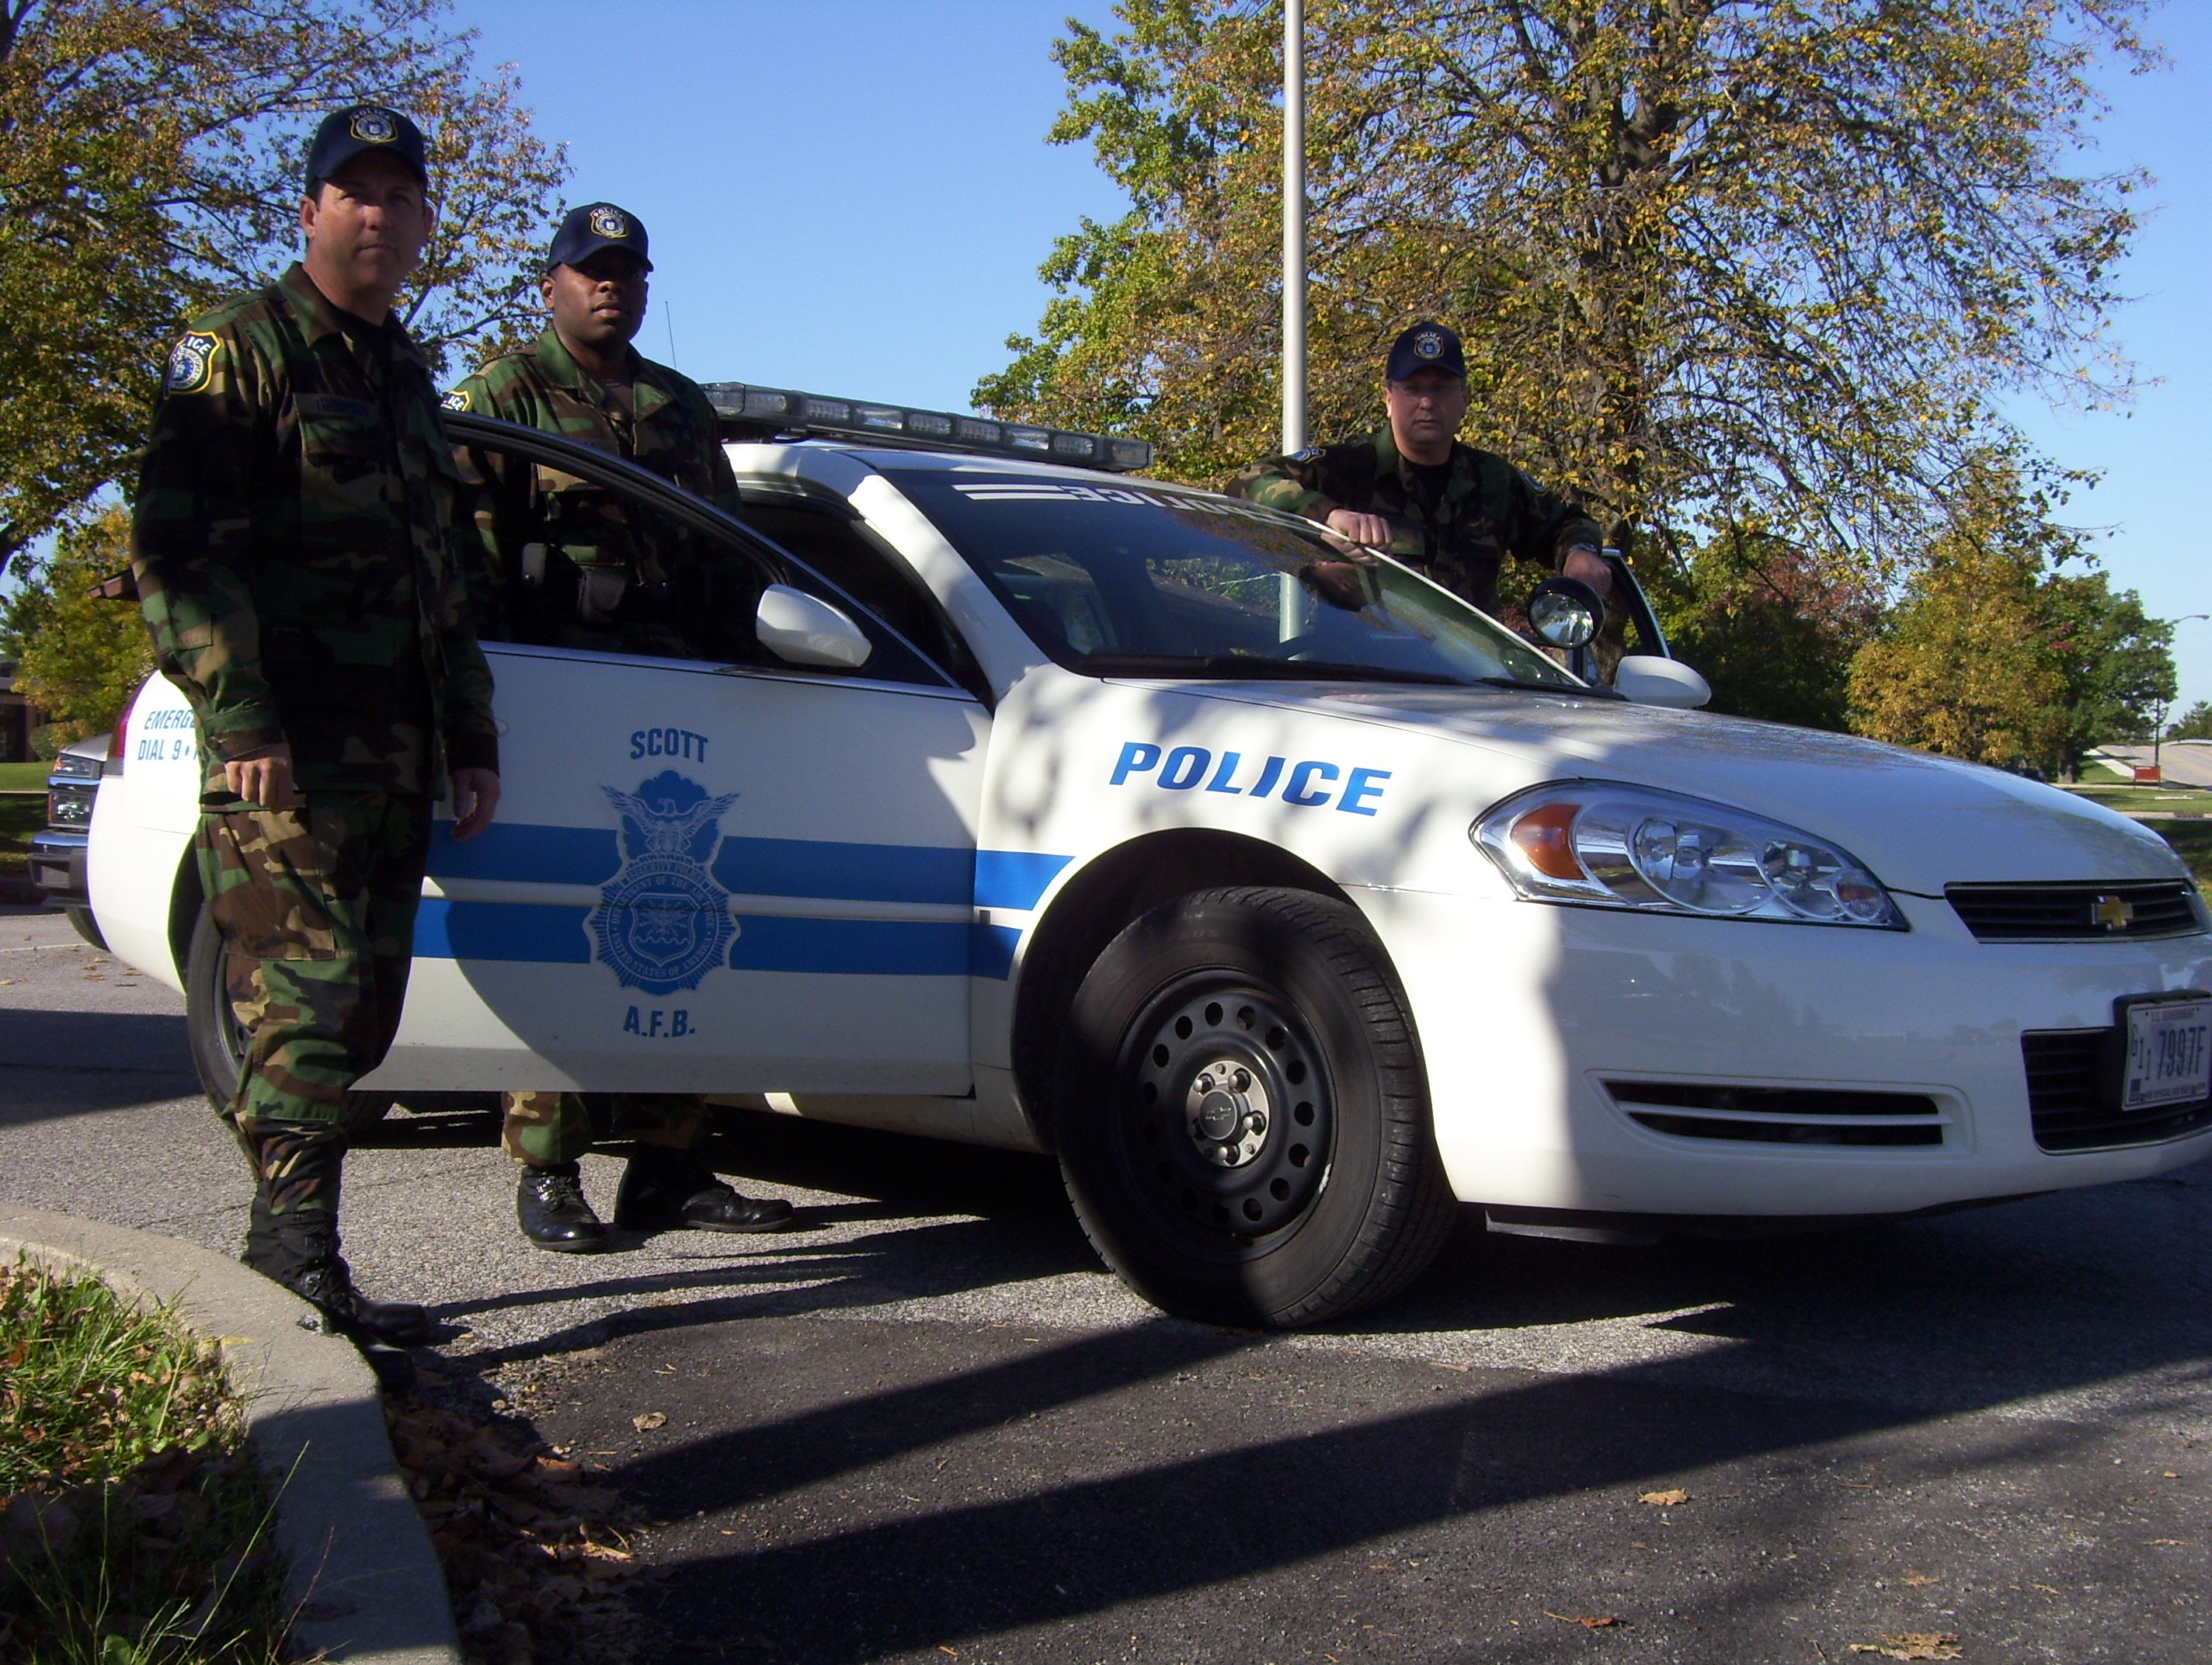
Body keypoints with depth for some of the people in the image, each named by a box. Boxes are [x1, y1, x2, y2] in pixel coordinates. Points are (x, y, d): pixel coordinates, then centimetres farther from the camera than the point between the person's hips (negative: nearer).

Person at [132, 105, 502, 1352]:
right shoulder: (239, 353, 0)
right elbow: (179, 547, -10)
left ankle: (287, 1220, 15)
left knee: (366, 1002, 7)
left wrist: (472, 738, 21)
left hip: (396, 748, 8)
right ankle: (300, 1243, -11)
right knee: (305, 986, -12)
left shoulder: (407, 378, 24)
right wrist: (238, 716, -20)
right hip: (286, 744, -7)